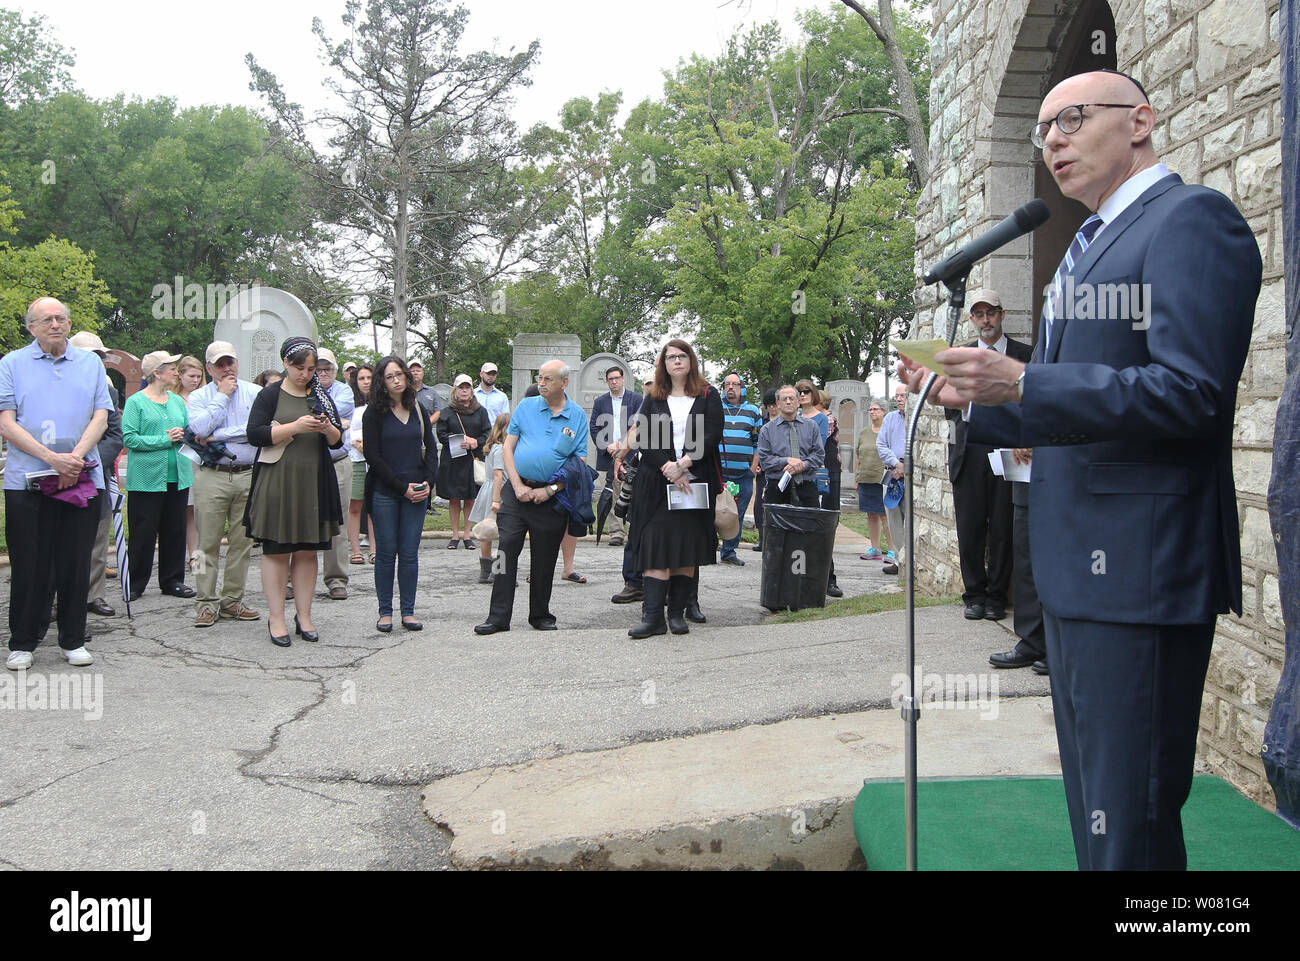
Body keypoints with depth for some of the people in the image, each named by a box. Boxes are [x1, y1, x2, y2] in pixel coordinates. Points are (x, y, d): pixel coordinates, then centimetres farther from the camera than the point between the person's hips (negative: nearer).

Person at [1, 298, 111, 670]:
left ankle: (73, 640, 16)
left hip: (82, 481, 2)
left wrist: (75, 458, -12)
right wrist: (51, 458, -15)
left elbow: (100, 419, 4)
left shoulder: (90, 363, 11)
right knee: (30, 567, 3)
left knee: (76, 565, 6)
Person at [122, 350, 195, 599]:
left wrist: (182, 435, -3)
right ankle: (135, 583, 8)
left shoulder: (177, 401, 14)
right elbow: (129, 438, -12)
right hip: (146, 477, -5)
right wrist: (164, 440, -16)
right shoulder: (135, 401, -3)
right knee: (143, 532, -2)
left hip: (177, 475, 5)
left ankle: (172, 580, 18)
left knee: (175, 530, 8)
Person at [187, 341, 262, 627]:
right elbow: (198, 429, -12)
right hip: (212, 477, -1)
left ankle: (232, 600, 14)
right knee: (209, 542, -1)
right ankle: (206, 603, 6)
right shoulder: (198, 397, 8)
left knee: (242, 542, 5)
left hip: (248, 475, 1)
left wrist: (217, 436, -7)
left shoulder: (255, 393, 8)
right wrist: (222, 396, -5)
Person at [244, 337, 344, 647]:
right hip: (276, 483, -3)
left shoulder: (321, 396, 14)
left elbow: (337, 441, 15)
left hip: (314, 482, 4)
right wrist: (295, 427, -17)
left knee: (307, 550, 6)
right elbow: (254, 435, -9)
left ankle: (304, 615, 14)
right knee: (276, 550, -1)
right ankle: (276, 618, 6)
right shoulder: (270, 395, 2)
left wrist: (327, 428, -8)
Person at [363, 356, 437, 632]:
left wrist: (428, 482, -4)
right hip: (384, 493, -3)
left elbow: (430, 449, 12)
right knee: (386, 553, 2)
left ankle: (408, 611, 10)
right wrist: (402, 487, -10)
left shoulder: (418, 410, 11)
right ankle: (385, 612, 10)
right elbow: (372, 455, -6)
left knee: (410, 554, 3)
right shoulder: (374, 412, -1)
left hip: (416, 493, 3)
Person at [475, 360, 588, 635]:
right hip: (517, 491, 1)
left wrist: (550, 490, -10)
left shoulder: (578, 416, 2)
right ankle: (498, 617, 0)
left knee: (544, 560, 7)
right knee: (505, 552, -5)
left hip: (552, 496, -1)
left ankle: (541, 616, 22)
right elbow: (507, 447, 5)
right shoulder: (526, 406, 6)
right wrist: (518, 486, -6)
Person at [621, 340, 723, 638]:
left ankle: (677, 613, 7)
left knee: (687, 547, 0)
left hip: (695, 482, 0)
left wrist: (683, 464, -16)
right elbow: (642, 438, 1)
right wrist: (667, 467, -13)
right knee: (657, 544, -8)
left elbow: (711, 435, -4)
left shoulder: (708, 396, 8)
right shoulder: (653, 398, 12)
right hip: (658, 483, 0)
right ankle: (653, 616, -10)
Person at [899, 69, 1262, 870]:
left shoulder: (1191, 219, -9)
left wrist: (1021, 382, -25)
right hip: (1078, 568, 10)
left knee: (1130, 828, -2)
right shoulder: (1092, 243, 21)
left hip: (1138, 567, -10)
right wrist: (971, 403, 9)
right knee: (1093, 810, 20)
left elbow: (1191, 394, -21)